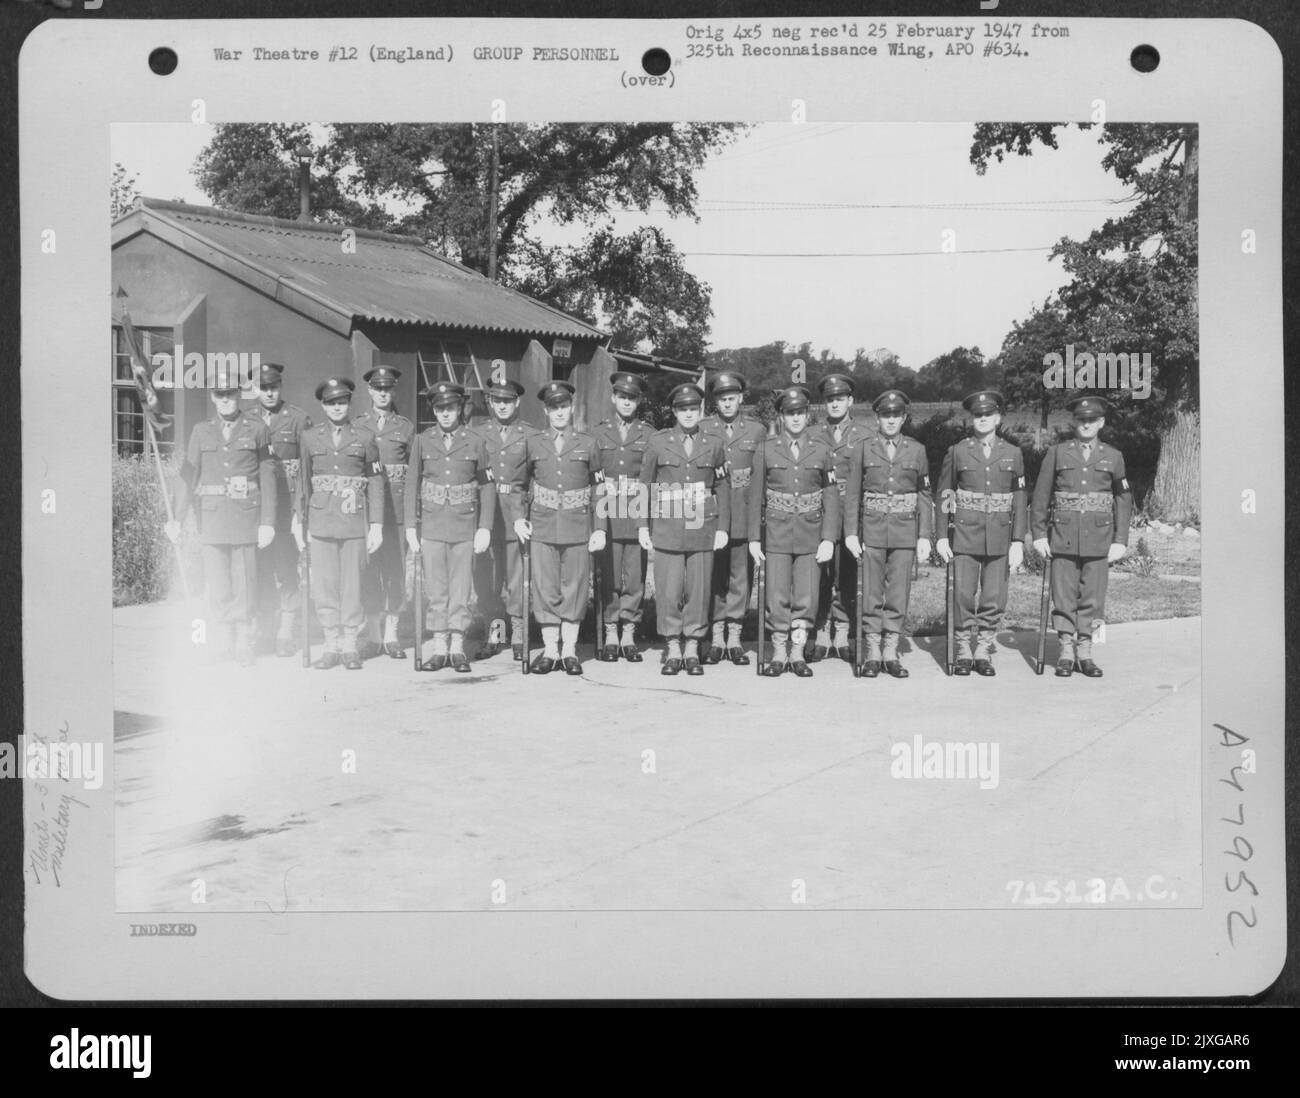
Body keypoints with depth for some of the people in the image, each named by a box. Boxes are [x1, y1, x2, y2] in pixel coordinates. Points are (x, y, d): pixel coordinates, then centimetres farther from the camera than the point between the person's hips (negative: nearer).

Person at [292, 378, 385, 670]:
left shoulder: (365, 438, 3)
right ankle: (331, 645, 10)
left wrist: (376, 525, -1)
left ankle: (350, 646, 10)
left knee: (352, 585, 1)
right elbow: (304, 481, 12)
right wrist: (300, 520, 11)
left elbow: (376, 484, 4)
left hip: (354, 522, -2)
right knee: (323, 584, 2)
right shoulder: (310, 437, 8)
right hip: (321, 520, 2)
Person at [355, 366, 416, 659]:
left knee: (396, 568, -3)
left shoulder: (406, 427, 8)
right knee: (370, 568, 1)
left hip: (397, 506, 0)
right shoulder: (356, 425, 9)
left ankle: (391, 633, 3)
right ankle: (373, 632, 9)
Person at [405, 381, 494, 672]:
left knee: (461, 590, 1)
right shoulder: (422, 441, 5)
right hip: (431, 525, 1)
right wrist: (410, 526, 2)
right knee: (435, 590, 3)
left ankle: (457, 648, 9)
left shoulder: (474, 442, 3)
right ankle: (439, 649, 11)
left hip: (464, 526, -1)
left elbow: (487, 487, 4)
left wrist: (485, 527, -2)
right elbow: (412, 485, 7)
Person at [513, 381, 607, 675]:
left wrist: (600, 529, 1)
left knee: (575, 589, 2)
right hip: (542, 528, 1)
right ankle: (550, 650, 10)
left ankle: (570, 650, 12)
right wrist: (518, 517, 4)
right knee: (545, 589, 1)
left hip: (578, 528, 0)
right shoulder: (532, 444, 7)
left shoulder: (587, 444, 6)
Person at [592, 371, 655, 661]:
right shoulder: (599, 434, 9)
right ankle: (610, 635, 8)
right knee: (608, 577, 0)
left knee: (635, 577, 0)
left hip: (638, 515, 0)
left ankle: (628, 635, 8)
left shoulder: (649, 435, 8)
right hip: (607, 515, 0)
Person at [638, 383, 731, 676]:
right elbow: (645, 484, 6)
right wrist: (643, 526, 2)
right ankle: (672, 651, 9)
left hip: (703, 530, 1)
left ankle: (692, 651, 12)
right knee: (668, 591, -2)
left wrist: (723, 528, 2)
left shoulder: (714, 444, 7)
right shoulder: (658, 442, 4)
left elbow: (723, 487, 8)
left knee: (698, 591, 2)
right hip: (667, 528, -1)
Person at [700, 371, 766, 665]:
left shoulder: (757, 430, 6)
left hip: (745, 515, 1)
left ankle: (734, 638, 10)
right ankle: (717, 637, 9)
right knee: (713, 576, 2)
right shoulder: (701, 429, 4)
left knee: (741, 576, 2)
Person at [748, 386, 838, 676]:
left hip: (811, 534, 0)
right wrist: (754, 538, 0)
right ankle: (779, 653, 12)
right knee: (777, 597, 0)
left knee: (806, 598, 2)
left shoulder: (822, 450, 4)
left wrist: (829, 539, -4)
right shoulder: (766, 450, 3)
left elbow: (831, 497, 3)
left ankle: (797, 653, 14)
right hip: (777, 533, 0)